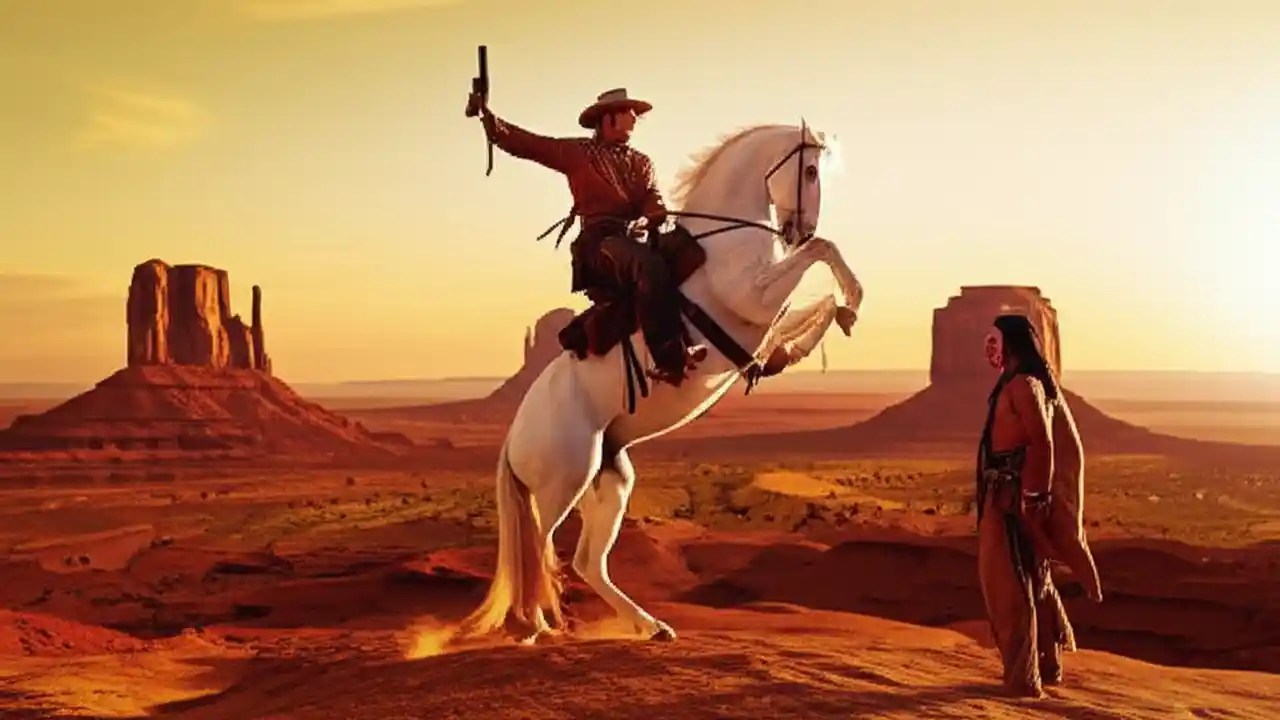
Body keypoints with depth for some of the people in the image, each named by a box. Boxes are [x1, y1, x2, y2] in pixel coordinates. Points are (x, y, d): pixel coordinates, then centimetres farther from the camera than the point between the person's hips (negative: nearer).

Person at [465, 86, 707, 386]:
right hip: (600, 240, -6)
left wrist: (649, 219, -14)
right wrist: (488, 116, -5)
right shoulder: (578, 153, 13)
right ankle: (670, 360, -44)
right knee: (650, 265, -36)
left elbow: (655, 202, 11)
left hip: (637, 239, 7)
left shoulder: (641, 162, 25)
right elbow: (523, 143, 10)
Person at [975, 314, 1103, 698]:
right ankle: (1047, 666, 29)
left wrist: (1034, 498, -21)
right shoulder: (1025, 383, 14)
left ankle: (1022, 678, -1)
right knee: (1032, 579, 18)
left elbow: (1043, 443, -22)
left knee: (1007, 583, -4)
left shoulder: (1023, 385, -15)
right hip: (1008, 495, 10)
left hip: (1015, 497, -10)